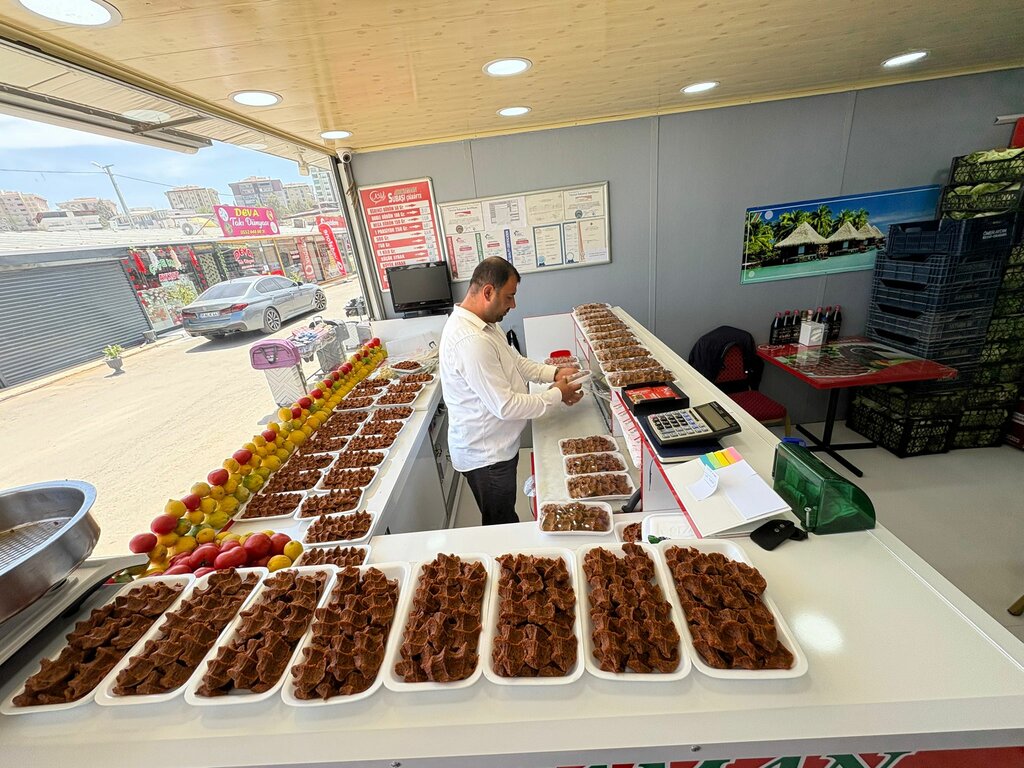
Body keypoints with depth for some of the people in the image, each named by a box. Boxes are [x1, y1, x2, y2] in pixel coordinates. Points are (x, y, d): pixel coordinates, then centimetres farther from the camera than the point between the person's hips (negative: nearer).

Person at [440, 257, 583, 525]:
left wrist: (554, 373, -2)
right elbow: (505, 406, -30)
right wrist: (557, 395, -17)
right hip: (486, 454, -9)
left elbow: (514, 360, 13)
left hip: (497, 445, 9)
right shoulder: (471, 341, -33)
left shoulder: (484, 322, 1)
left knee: (504, 520, 28)